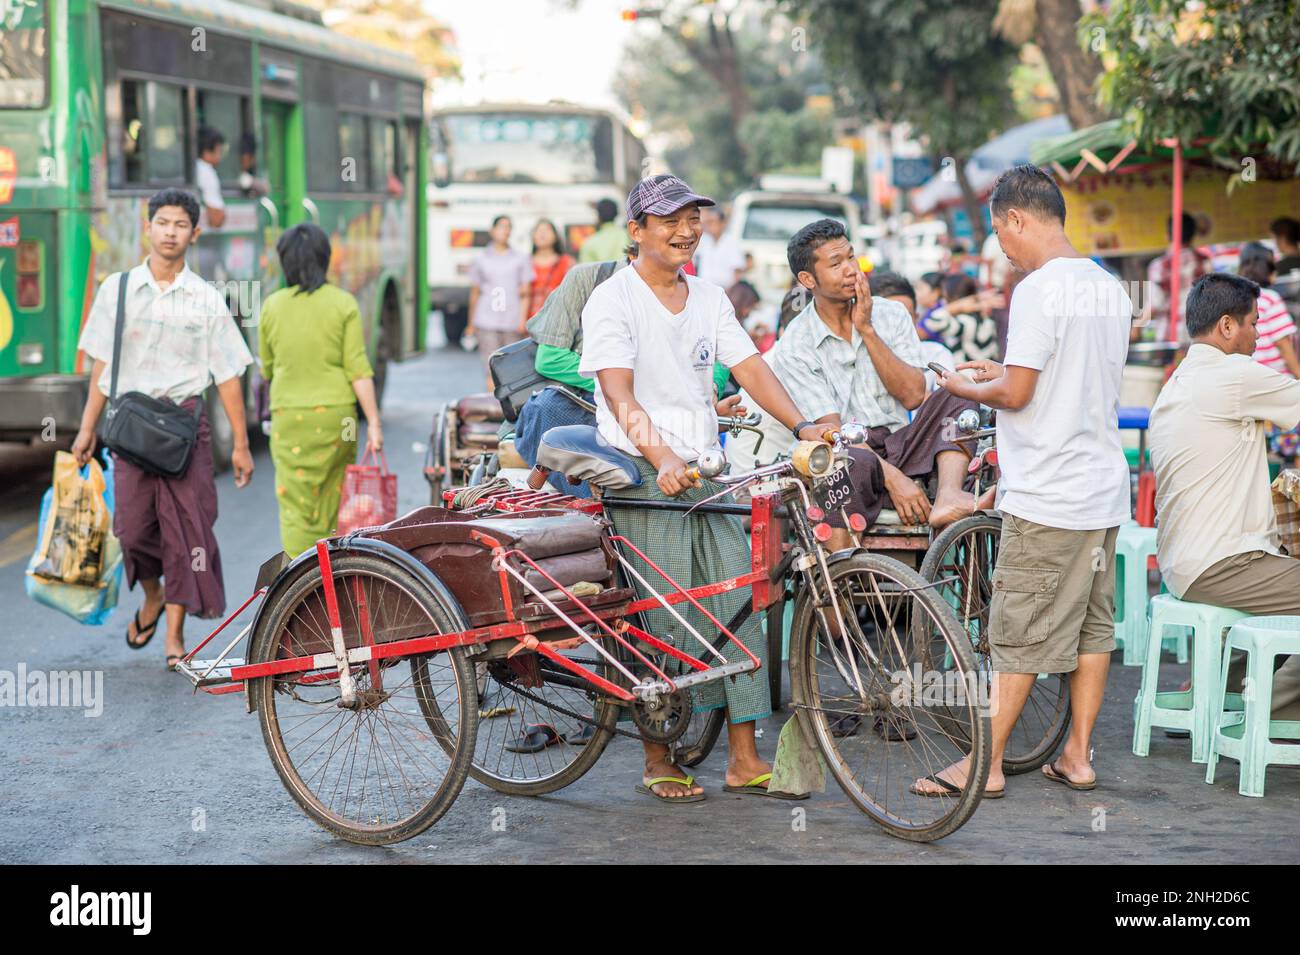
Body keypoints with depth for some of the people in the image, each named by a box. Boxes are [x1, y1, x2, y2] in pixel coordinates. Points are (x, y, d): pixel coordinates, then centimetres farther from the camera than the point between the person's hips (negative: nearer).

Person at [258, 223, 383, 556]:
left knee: (296, 510, -1)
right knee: (334, 508, 14)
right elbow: (358, 369, -8)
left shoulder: (272, 306, 1)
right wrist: (374, 422, -5)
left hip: (290, 416, 0)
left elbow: (266, 369, 11)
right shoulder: (343, 304, -3)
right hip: (337, 413, 1)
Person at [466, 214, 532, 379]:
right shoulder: (481, 259, 11)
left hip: (512, 323, 1)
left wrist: (522, 319, -5)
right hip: (487, 322, -1)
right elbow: (475, 293, 14)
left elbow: (526, 292, 7)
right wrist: (471, 324, 13)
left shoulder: (521, 259, 10)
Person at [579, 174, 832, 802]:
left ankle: (744, 759, 8)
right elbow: (621, 396, -18)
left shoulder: (708, 299, 13)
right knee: (661, 620, -5)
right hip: (643, 477, -6)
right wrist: (663, 458, -33)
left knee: (738, 607, 2)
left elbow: (750, 369, 5)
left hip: (704, 473, 6)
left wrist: (802, 428, -10)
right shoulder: (614, 299, -7)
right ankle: (658, 761, 8)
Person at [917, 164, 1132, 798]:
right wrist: (1002, 371, 19)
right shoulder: (1110, 288, 11)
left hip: (1046, 498, -8)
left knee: (1021, 634, -2)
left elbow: (1016, 393, -18)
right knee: (1092, 625, 12)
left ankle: (985, 764, 4)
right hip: (1106, 490, 8)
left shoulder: (1039, 290, -16)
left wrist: (966, 389, 1)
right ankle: (1077, 757, 19)